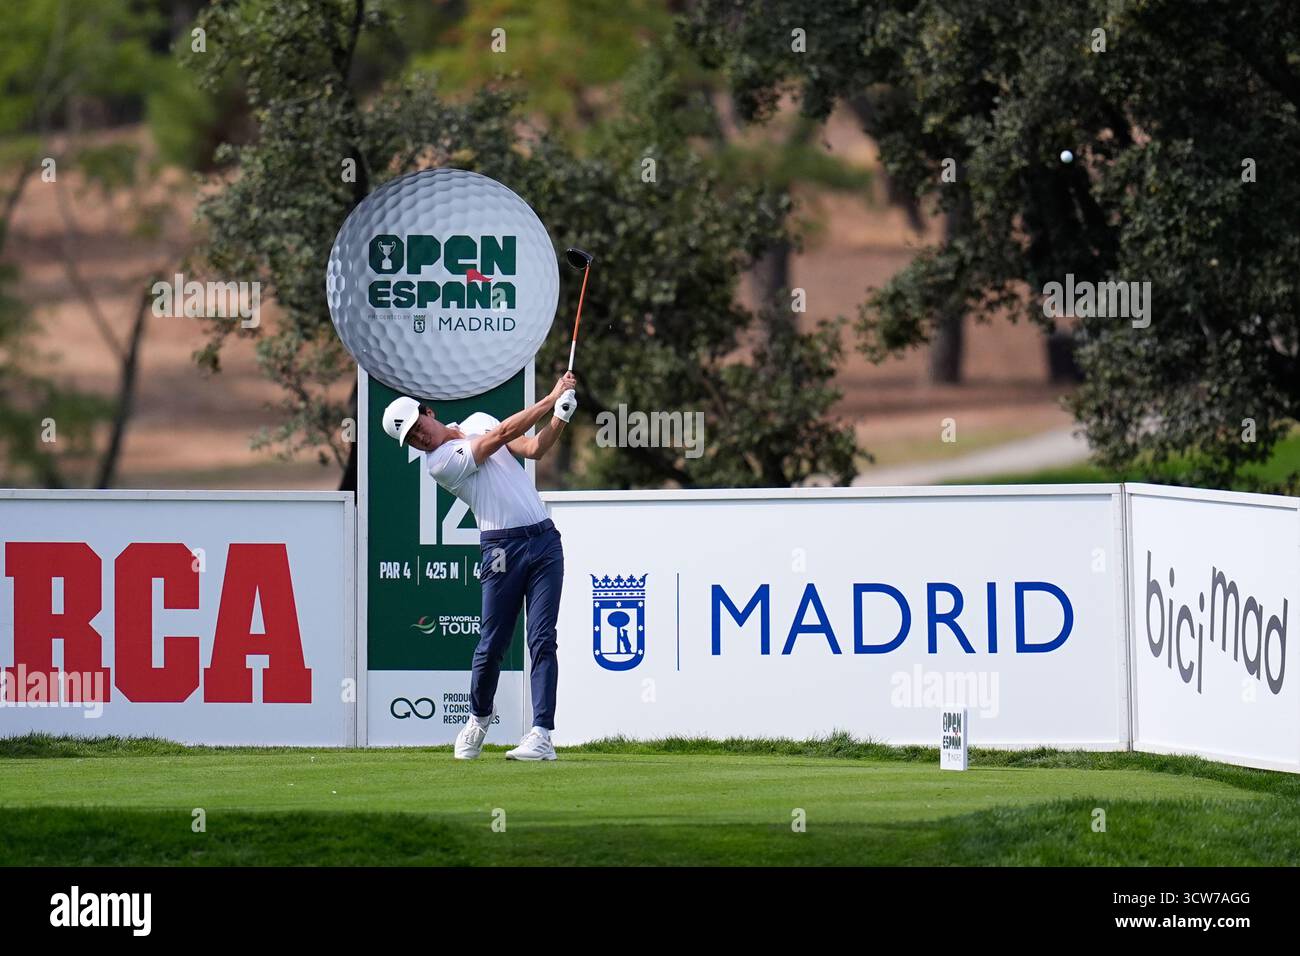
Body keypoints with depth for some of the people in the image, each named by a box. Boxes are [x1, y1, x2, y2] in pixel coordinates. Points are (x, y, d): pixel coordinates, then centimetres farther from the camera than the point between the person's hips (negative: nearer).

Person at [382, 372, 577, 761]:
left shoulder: (478, 421, 14)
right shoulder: (439, 462, -8)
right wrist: (553, 398, -7)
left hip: (544, 539, 4)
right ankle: (479, 715, 25)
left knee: (542, 641, -6)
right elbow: (503, 434, -10)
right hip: (503, 548, -4)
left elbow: (532, 448, 10)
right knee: (492, 645, -2)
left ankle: (542, 735, -10)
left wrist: (559, 420, -9)